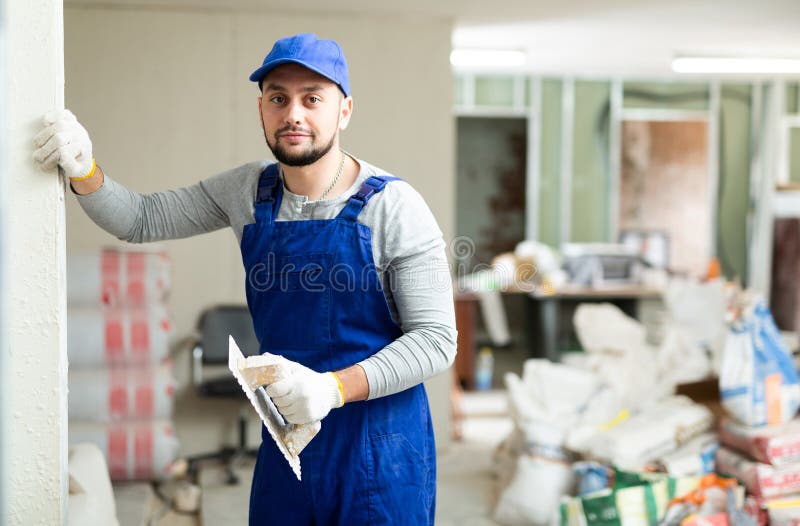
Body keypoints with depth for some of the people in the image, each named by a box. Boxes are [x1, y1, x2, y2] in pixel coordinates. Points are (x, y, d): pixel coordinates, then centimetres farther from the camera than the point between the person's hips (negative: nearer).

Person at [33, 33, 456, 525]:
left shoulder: (392, 207, -14)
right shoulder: (249, 190, 2)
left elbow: (436, 338, -15)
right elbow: (141, 221, 7)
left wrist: (334, 387, -27)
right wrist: (83, 170, -13)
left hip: (379, 447, -4)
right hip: (285, 434, 5)